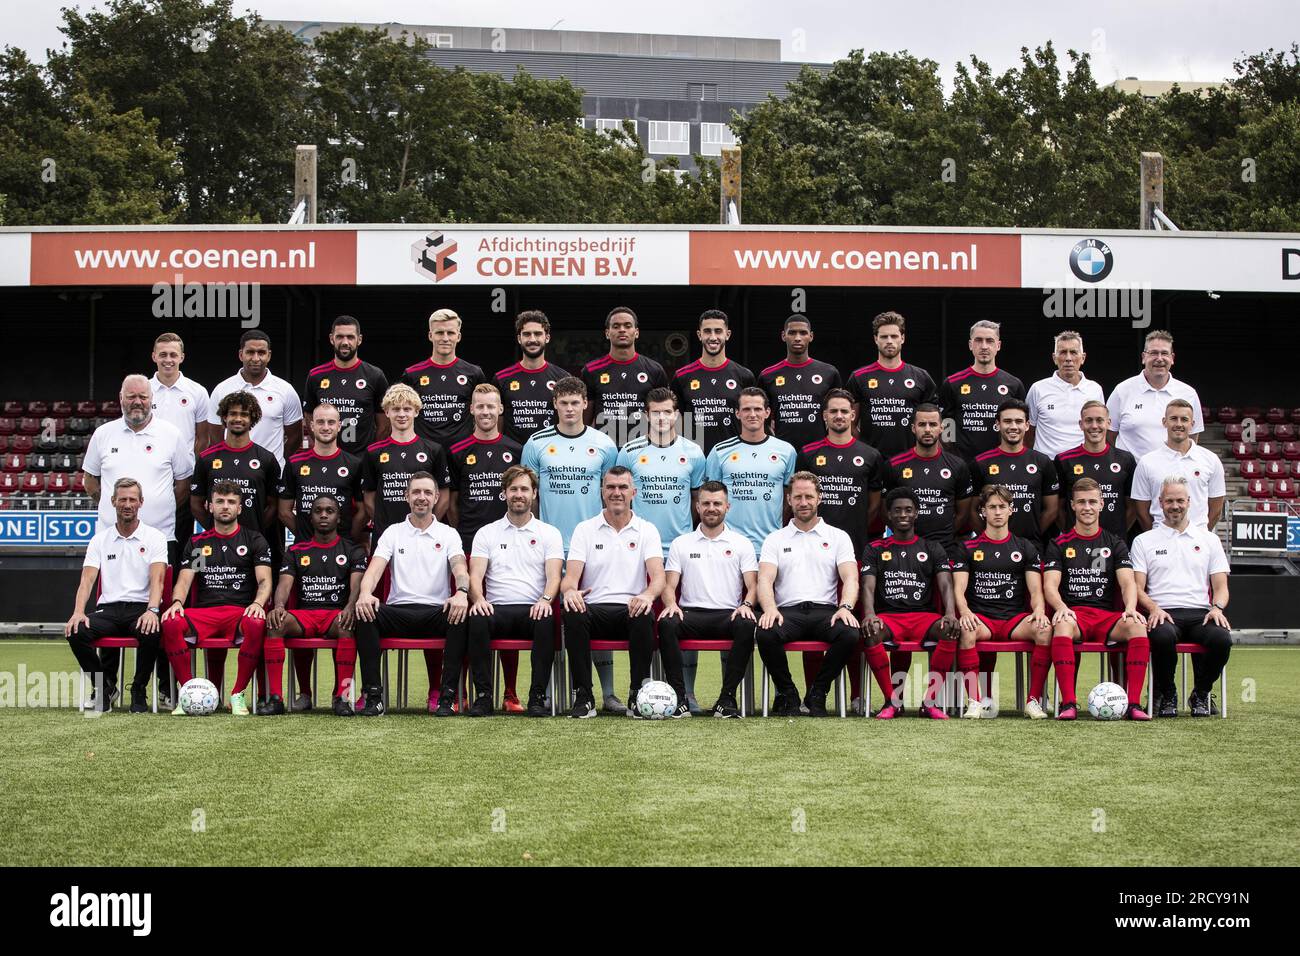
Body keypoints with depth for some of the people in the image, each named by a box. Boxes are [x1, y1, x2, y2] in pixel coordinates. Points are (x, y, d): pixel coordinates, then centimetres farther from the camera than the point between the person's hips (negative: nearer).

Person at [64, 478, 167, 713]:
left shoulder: (154, 537, 5)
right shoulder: (100, 540, 13)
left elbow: (157, 579, -8)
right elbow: (87, 579, 2)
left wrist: (152, 610, -28)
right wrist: (78, 612, -18)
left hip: (141, 607, -2)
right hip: (108, 608, 3)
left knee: (151, 632, -37)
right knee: (75, 632, -27)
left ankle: (139, 690, -13)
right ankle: (104, 686, -5)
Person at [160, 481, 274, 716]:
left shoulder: (254, 540, 15)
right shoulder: (197, 542, 21)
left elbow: (264, 580, 4)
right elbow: (184, 580, 11)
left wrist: (258, 603, -18)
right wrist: (177, 602, -13)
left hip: (241, 610, -2)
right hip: (203, 612, 2)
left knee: (256, 624, -38)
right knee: (171, 623, -31)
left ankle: (237, 695, -24)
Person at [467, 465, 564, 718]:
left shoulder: (549, 533, 15)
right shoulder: (486, 533, 16)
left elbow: (554, 576, 1)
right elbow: (476, 575, 4)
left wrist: (545, 599, -22)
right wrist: (478, 599, -20)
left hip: (533, 610, 0)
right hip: (496, 610, 0)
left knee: (547, 621, -36)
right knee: (476, 619, -35)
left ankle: (538, 695, -29)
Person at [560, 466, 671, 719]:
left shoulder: (647, 531, 10)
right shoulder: (585, 529, 12)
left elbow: (658, 576, -5)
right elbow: (571, 576, 0)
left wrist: (648, 594, -30)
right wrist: (570, 590, -26)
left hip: (631, 609, 0)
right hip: (594, 608, 0)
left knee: (644, 618, -36)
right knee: (573, 615, -34)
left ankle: (638, 696, -21)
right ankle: (583, 697, -24)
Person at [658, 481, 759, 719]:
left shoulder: (741, 544, 14)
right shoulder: (681, 543, 16)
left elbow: (753, 585, 6)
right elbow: (669, 585, 8)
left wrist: (746, 605, -17)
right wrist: (671, 604, -15)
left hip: (728, 614, 0)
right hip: (691, 613, 0)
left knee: (747, 625, -36)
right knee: (666, 624, -34)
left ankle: (727, 697, -29)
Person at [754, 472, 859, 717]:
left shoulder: (838, 537, 16)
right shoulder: (775, 539, 16)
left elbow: (850, 578, 3)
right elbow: (765, 579, 2)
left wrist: (845, 608, -19)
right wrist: (770, 609, -20)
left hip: (825, 610, 0)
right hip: (788, 612, 0)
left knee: (850, 634, -34)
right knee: (765, 634, -34)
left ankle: (817, 693, -11)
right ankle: (787, 693, -9)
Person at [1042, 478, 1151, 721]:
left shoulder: (1115, 544, 16)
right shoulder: (1059, 544, 12)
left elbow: (1128, 582, 4)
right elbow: (1050, 585, 0)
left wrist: (1130, 608, -19)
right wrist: (1061, 607, -23)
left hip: (1107, 615, 2)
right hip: (1073, 612, -2)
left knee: (1137, 626, -31)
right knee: (1062, 624, -38)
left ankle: (1133, 703, -30)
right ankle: (1068, 703, -40)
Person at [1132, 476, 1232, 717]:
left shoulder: (1209, 539, 21)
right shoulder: (1144, 541, 16)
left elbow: (1221, 586, 15)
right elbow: (1138, 587, 7)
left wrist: (1217, 607, -8)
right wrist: (1153, 608, -14)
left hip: (1200, 613, 2)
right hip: (1163, 614, -2)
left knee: (1222, 638, -33)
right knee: (1163, 636, -39)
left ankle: (1201, 694, -7)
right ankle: (1166, 695, -12)